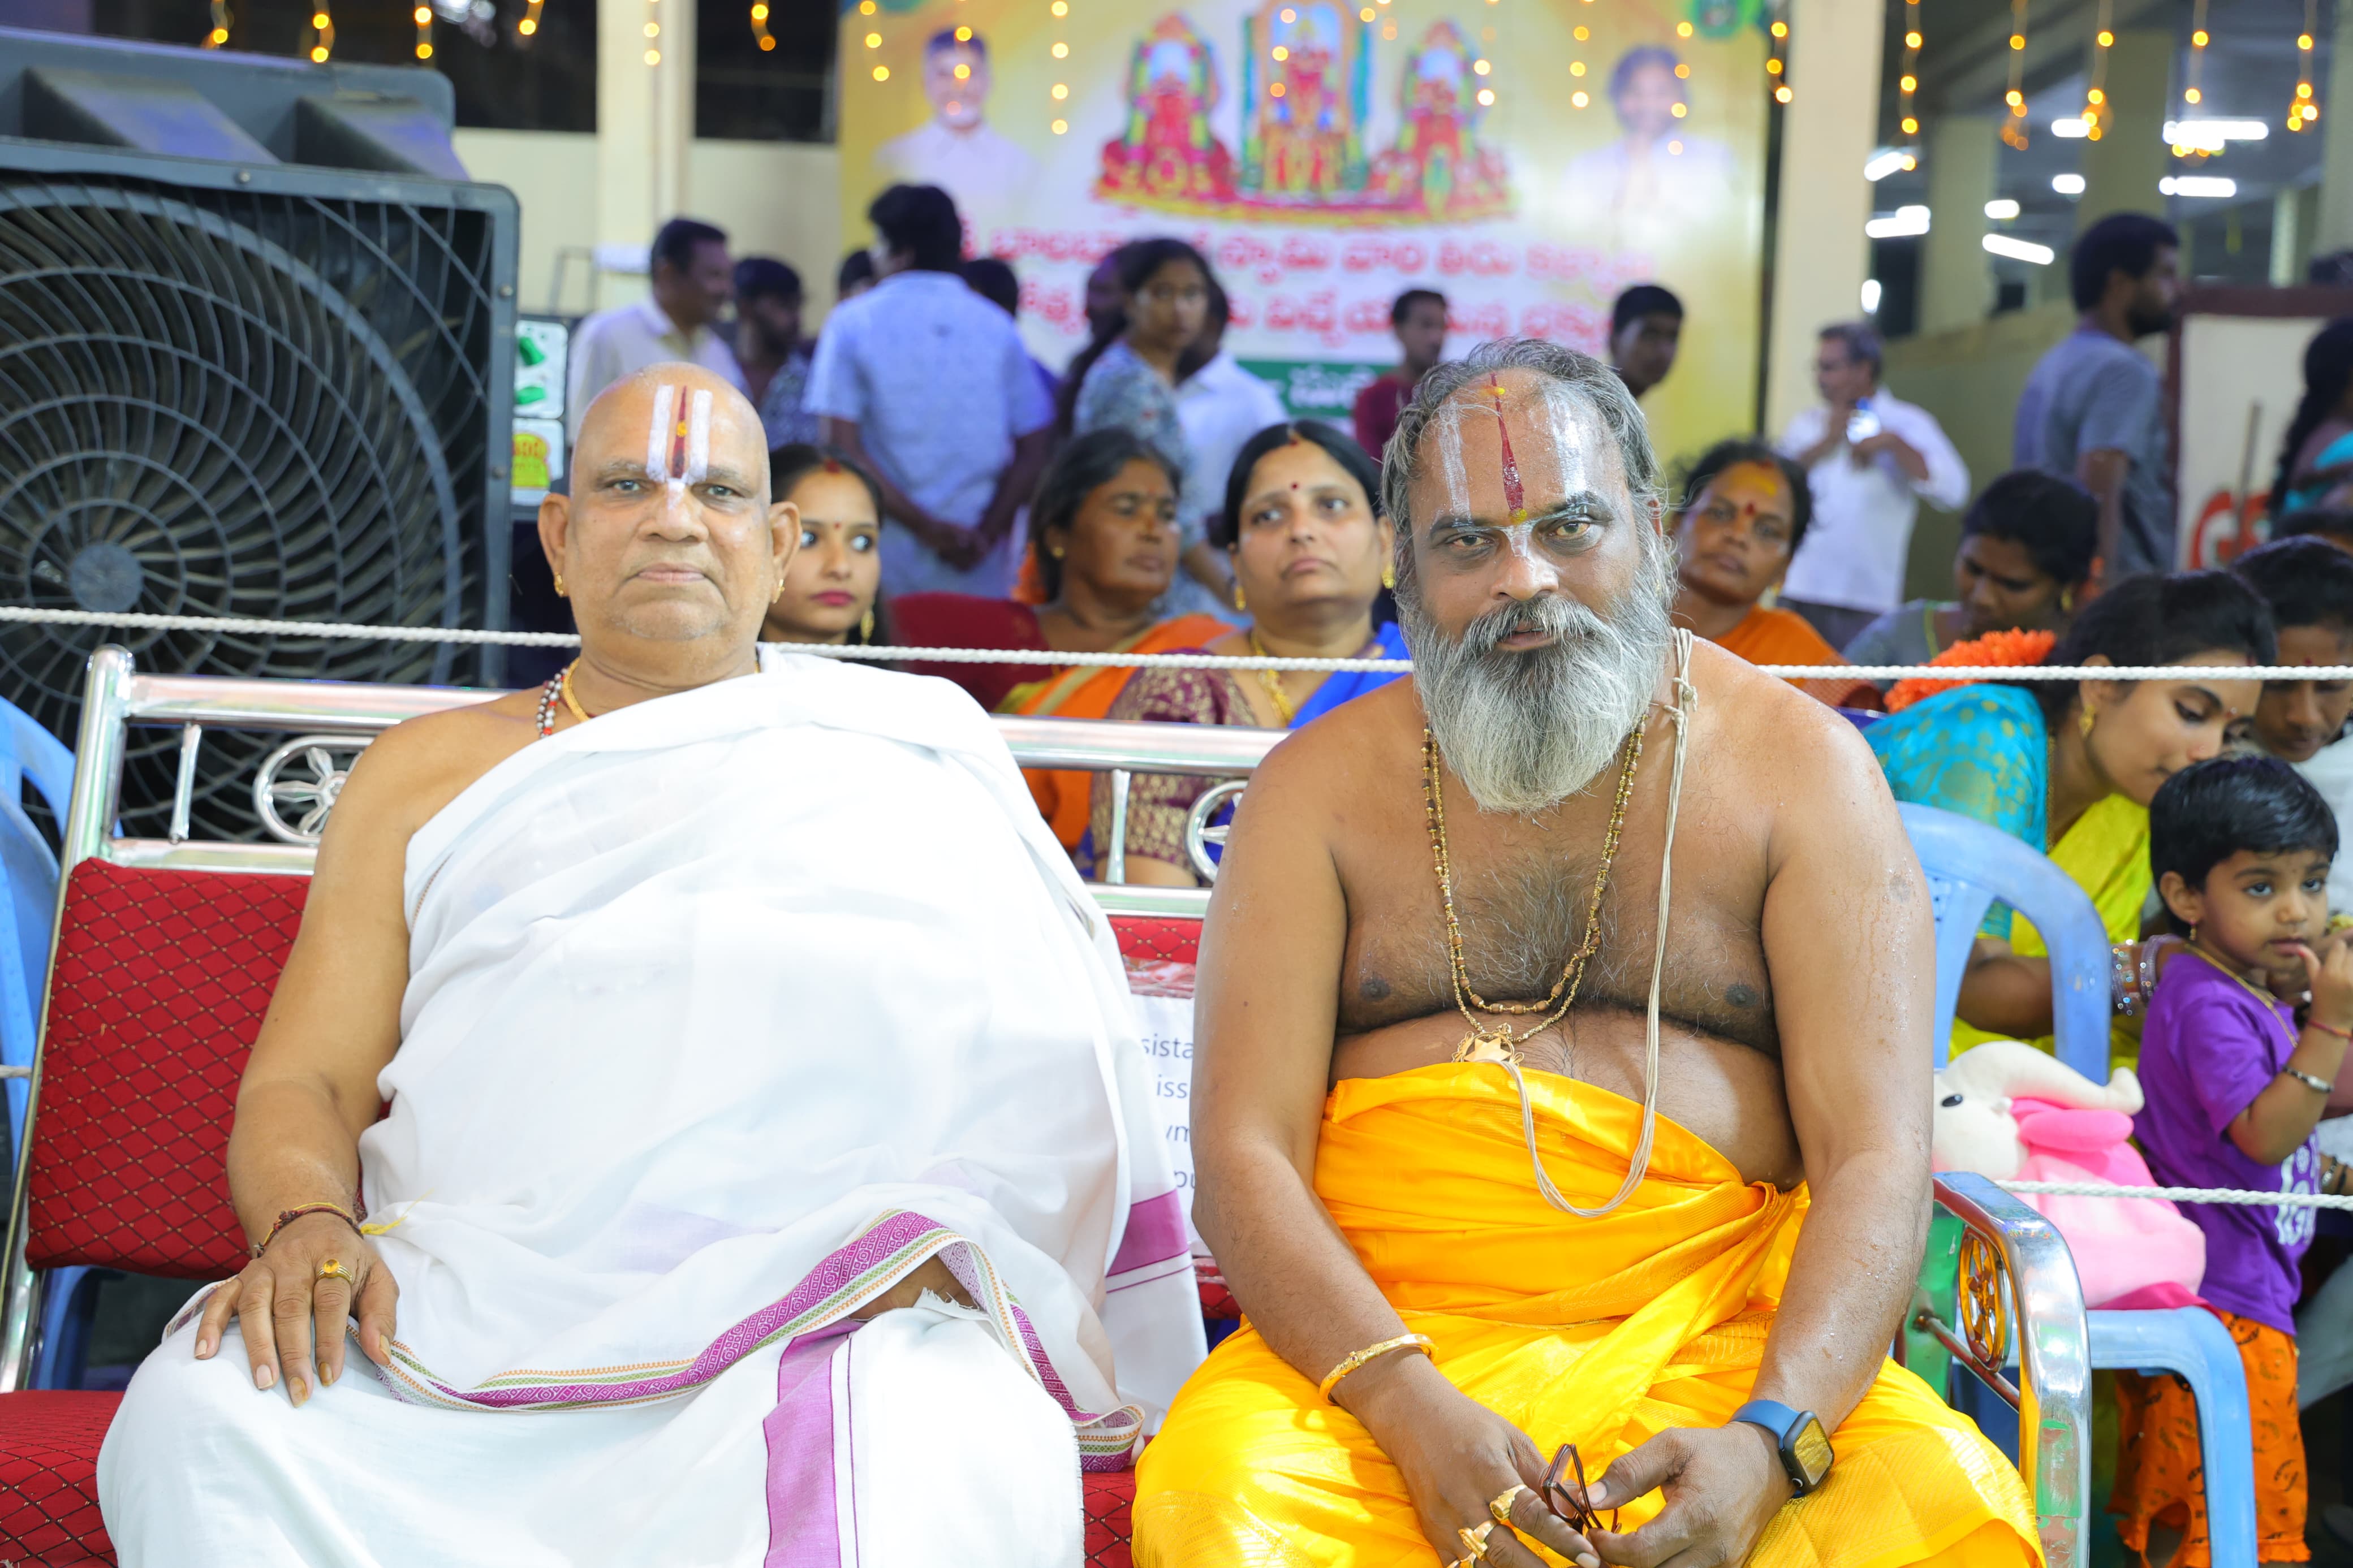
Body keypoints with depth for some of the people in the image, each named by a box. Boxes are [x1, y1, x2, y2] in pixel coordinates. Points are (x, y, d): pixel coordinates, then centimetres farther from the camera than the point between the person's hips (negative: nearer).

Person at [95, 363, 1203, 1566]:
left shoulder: (901, 755, 19)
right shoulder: (423, 774, 23)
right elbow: (300, 1083, 16)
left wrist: (908, 1260, -9)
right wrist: (306, 1224, -9)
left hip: (844, 1320, -2)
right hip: (469, 1321, 3)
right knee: (201, 1421, -27)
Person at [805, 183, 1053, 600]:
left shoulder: (853, 323, 0)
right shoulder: (997, 327, 6)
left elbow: (841, 448, -9)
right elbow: (1035, 448, 2)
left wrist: (925, 527, -10)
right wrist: (986, 533, -2)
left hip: (884, 563, -2)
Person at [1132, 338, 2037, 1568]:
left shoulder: (1797, 766, 5)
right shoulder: (1318, 788, 7)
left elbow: (1876, 1158, -2)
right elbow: (1243, 1155, -1)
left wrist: (1772, 1437, -20)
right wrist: (1409, 1409, -19)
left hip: (1720, 1345, 1)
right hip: (1382, 1346, 0)